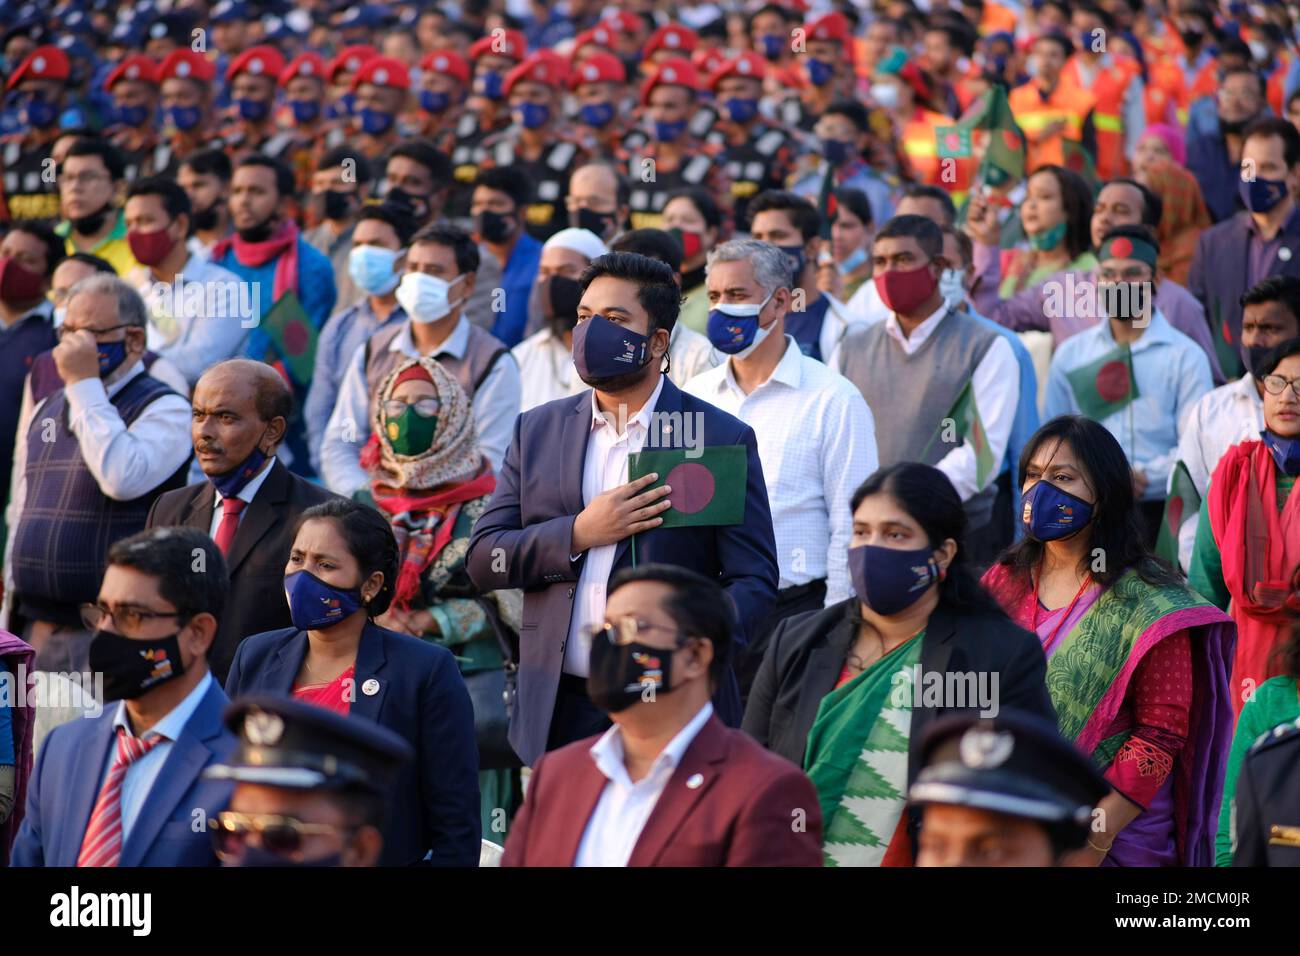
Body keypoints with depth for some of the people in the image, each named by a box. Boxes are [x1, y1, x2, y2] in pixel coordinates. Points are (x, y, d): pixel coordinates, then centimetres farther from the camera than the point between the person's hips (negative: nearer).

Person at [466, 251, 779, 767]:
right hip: (561, 713, 3)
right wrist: (577, 534, -8)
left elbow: (754, 583, -3)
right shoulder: (538, 430, 12)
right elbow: (481, 560, 8)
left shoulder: (722, 440, 1)